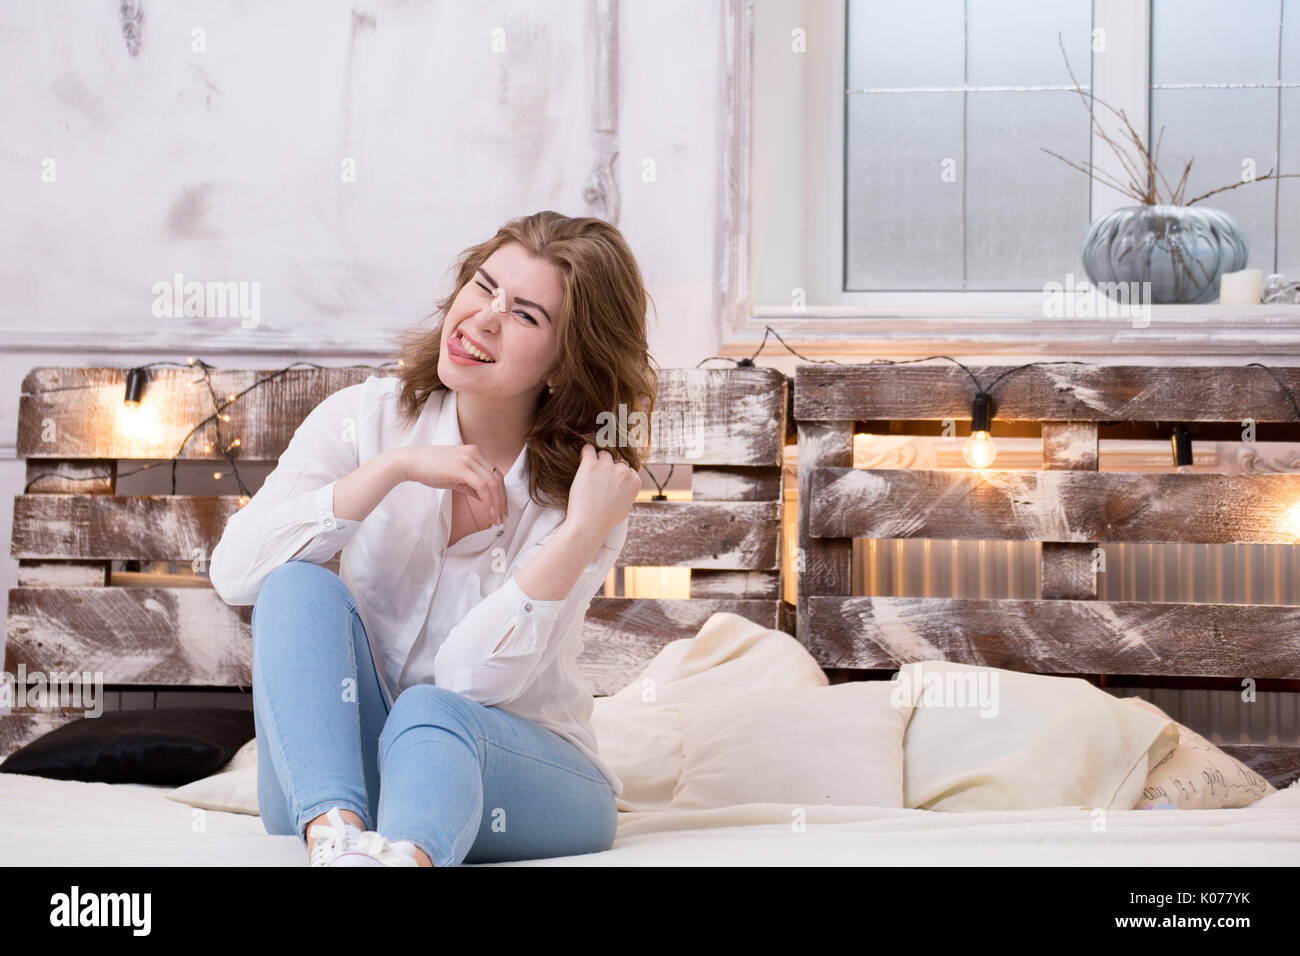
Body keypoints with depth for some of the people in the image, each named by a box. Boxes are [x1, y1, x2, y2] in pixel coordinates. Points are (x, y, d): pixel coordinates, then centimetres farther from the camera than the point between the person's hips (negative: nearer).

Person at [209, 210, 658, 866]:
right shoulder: (367, 416, -1)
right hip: (333, 776, 2)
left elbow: (473, 677, -18)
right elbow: (233, 571, -15)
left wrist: (584, 531, -25)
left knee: (431, 714, -35)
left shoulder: (581, 490, -7)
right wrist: (394, 467, -20)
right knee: (300, 586, -23)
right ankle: (335, 837, -46)